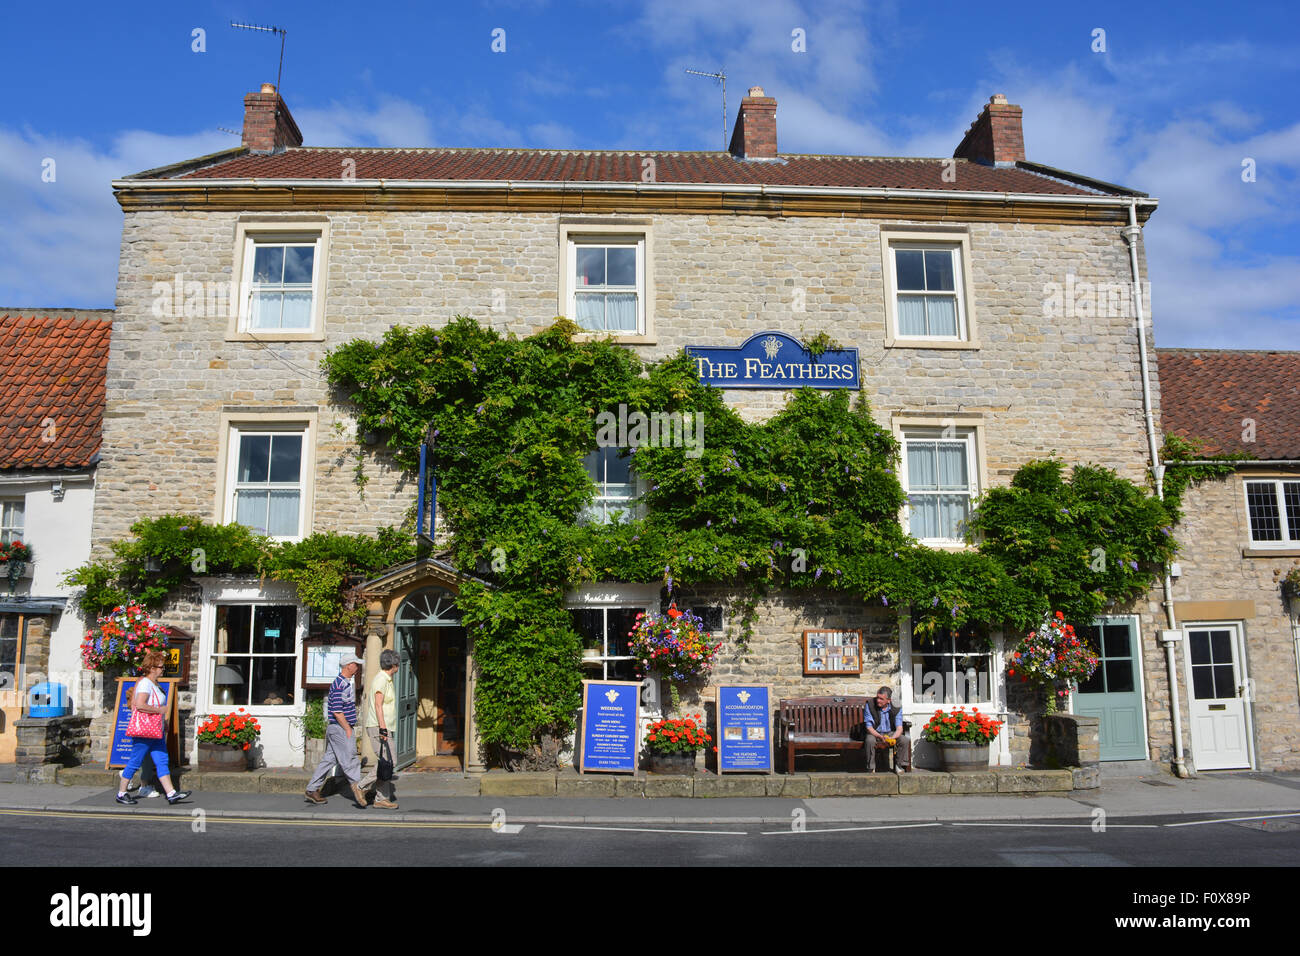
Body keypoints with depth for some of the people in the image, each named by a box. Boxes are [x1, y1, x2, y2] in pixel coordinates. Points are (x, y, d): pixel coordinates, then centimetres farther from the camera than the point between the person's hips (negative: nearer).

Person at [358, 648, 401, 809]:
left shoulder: (386, 679, 17)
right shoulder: (381, 679, -13)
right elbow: (378, 705, -19)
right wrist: (382, 728, -24)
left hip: (384, 727, 10)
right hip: (378, 727, -10)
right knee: (387, 761, -13)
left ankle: (382, 798, 7)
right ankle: (363, 787, -5)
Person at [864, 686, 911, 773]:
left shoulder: (896, 708, -11)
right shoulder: (870, 704, -16)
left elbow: (899, 728, -14)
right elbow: (869, 727, -15)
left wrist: (892, 738, -36)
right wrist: (881, 737, -32)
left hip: (891, 733, 2)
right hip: (875, 733, -2)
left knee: (905, 740, -24)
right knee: (870, 741, -35)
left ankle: (899, 765, -3)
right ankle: (870, 768, -16)